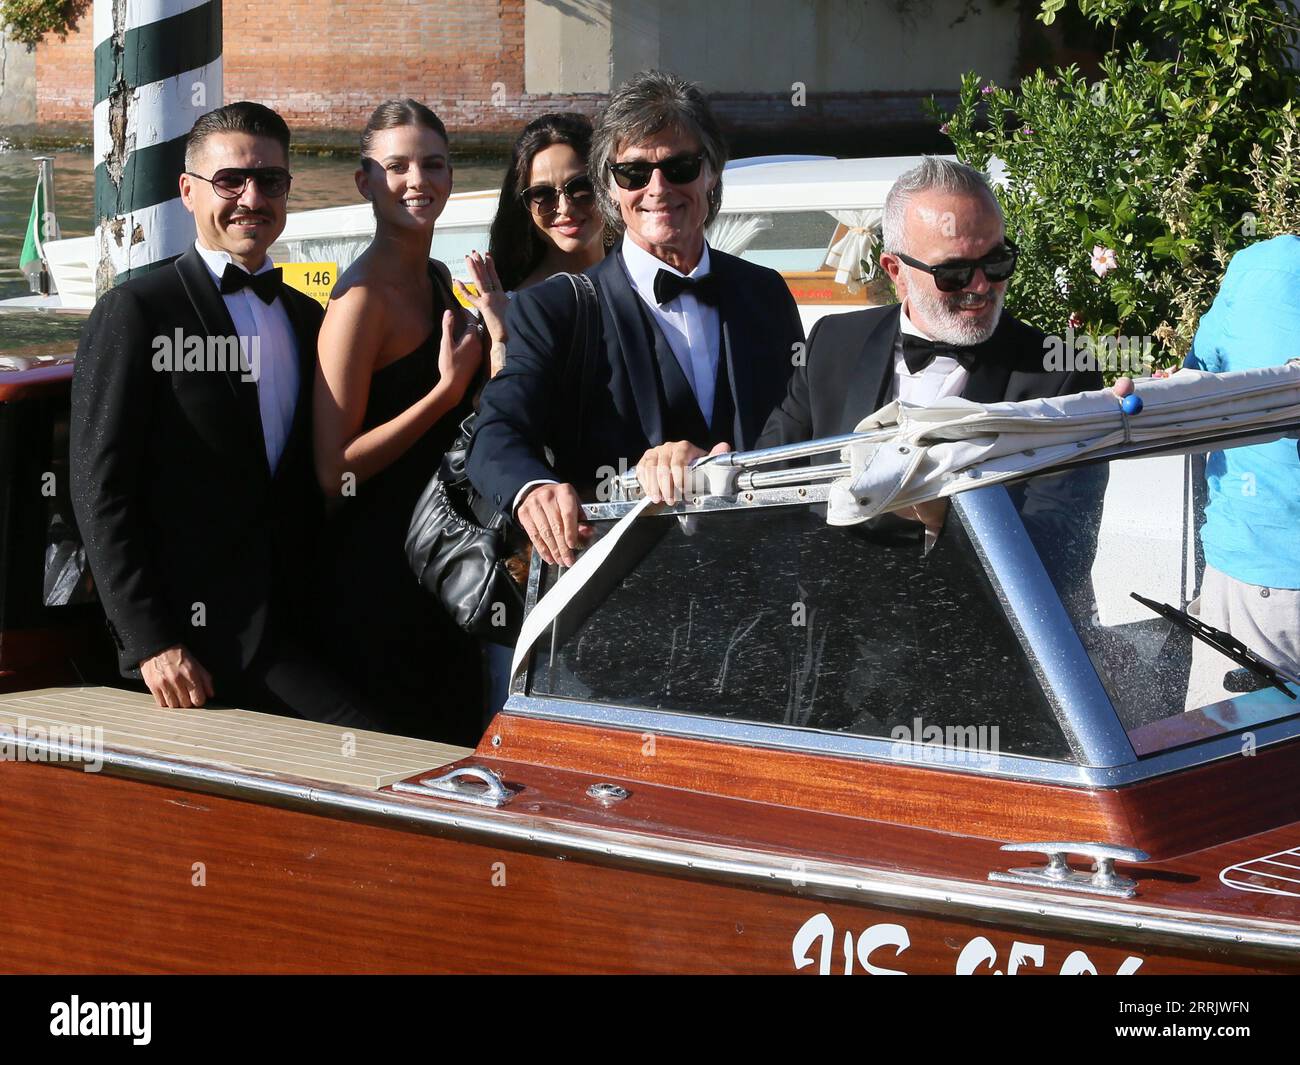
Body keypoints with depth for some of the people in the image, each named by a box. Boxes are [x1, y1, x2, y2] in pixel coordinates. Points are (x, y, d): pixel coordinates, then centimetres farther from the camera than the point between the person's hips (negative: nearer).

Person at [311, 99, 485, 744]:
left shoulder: (436, 281, 10)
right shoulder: (364, 297, -16)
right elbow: (334, 469, -19)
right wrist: (448, 389, -21)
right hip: (379, 569, -9)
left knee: (457, 745, 14)